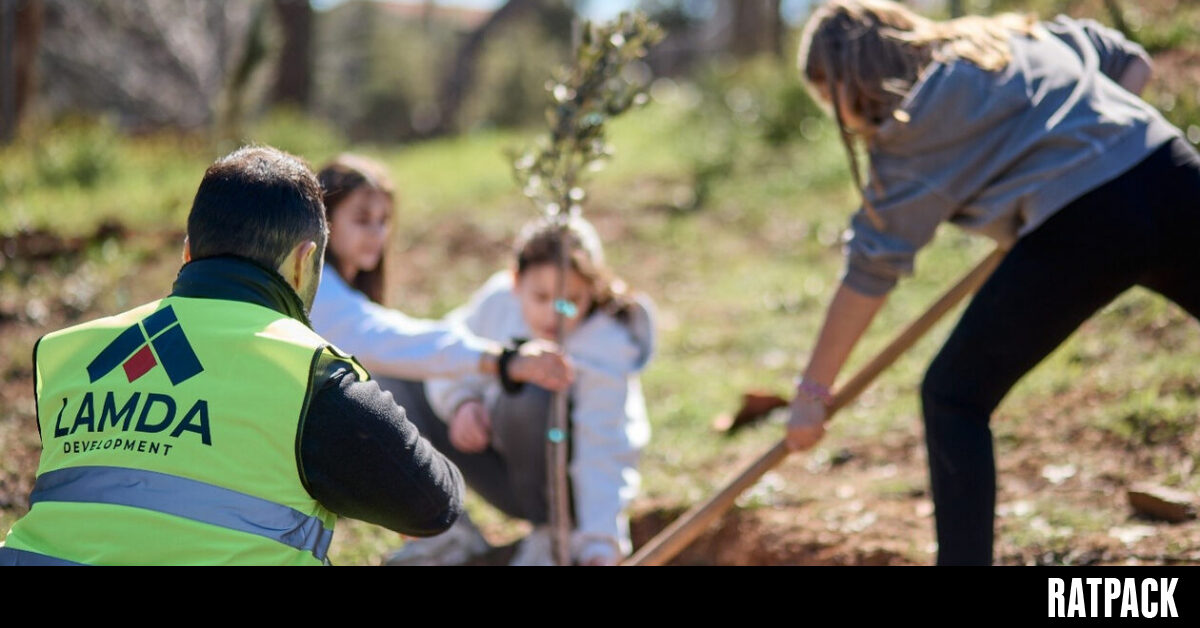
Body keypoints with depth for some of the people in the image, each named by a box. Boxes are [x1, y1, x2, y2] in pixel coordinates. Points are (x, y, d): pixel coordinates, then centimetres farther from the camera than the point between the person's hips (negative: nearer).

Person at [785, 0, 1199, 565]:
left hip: (1080, 226, -6)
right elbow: (1133, 63, 31)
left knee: (953, 397, 9)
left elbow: (871, 271, 6)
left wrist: (812, 391, 11)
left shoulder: (912, 122, 6)